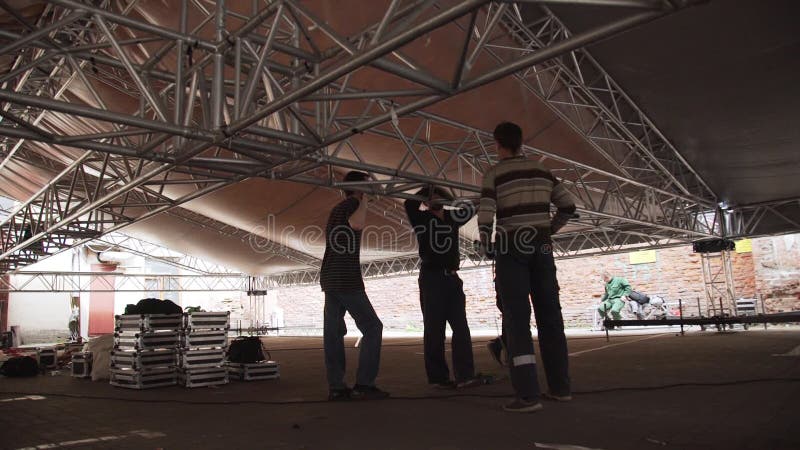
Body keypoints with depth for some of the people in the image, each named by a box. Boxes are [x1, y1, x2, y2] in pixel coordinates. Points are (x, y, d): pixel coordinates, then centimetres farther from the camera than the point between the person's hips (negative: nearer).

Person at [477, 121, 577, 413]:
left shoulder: (494, 174, -3)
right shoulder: (541, 170, 12)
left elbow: (485, 218, -14)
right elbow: (568, 206, 9)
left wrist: (486, 247, 3)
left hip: (511, 249, -5)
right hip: (541, 248, 5)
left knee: (517, 319, -7)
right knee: (549, 316, 9)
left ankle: (528, 394, -14)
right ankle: (560, 386, 15)